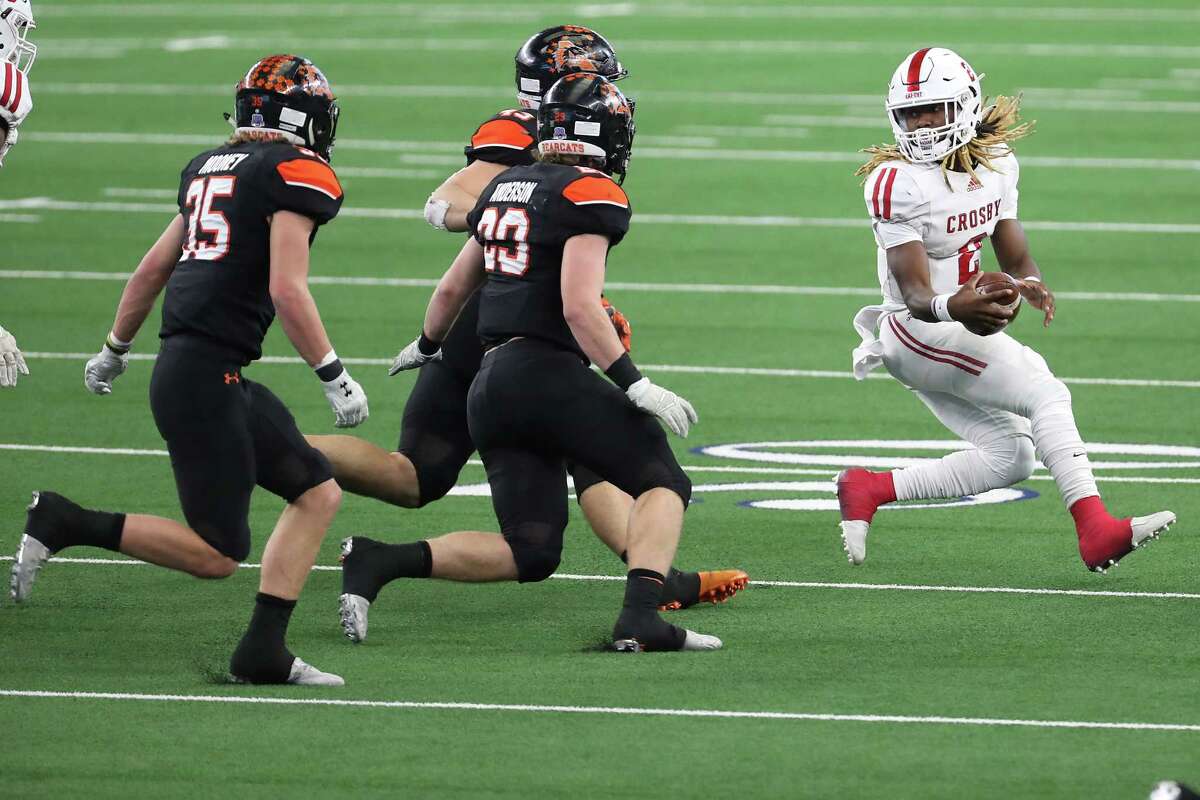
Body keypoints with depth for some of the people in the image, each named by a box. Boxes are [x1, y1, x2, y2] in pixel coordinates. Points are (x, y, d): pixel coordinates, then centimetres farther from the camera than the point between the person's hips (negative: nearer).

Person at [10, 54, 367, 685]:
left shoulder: (211, 167, 17)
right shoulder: (297, 173, -8)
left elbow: (152, 268, 25)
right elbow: (287, 291, -17)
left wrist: (115, 350, 36)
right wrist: (334, 377, -12)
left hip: (223, 379, 9)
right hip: (204, 377, -9)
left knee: (318, 492, 11)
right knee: (217, 554, -6)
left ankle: (263, 649, 7)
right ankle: (66, 524, -6)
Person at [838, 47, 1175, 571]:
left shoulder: (995, 165, 2)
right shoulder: (896, 182, -19)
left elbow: (1015, 260, 7)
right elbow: (915, 294, -24)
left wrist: (1031, 286, -18)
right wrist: (951, 306, -47)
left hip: (962, 329, 8)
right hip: (919, 333, -8)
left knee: (1011, 456, 4)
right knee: (1044, 391, -20)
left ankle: (867, 489, 8)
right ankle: (1095, 528, -26)